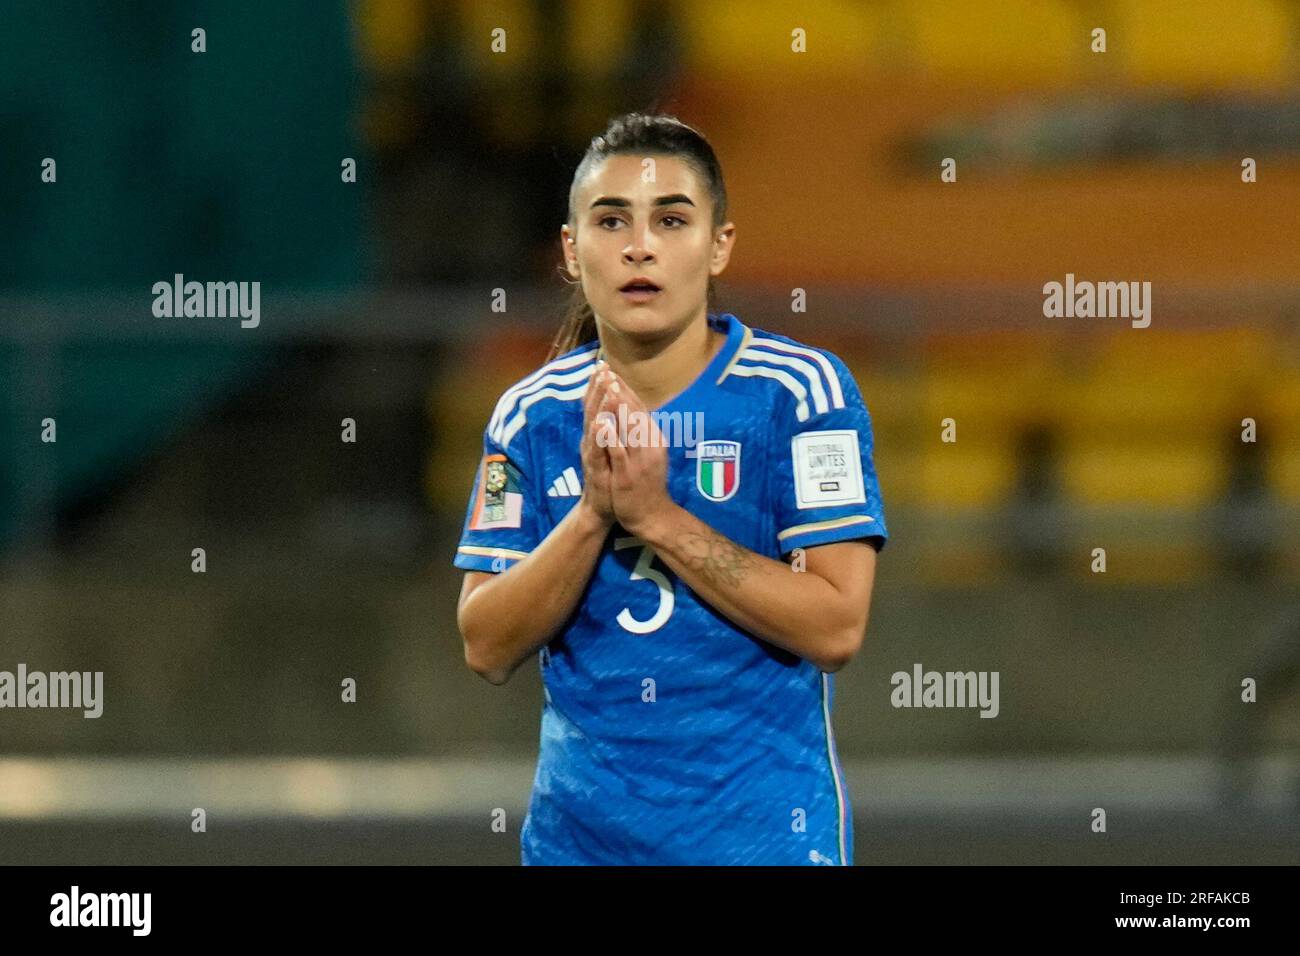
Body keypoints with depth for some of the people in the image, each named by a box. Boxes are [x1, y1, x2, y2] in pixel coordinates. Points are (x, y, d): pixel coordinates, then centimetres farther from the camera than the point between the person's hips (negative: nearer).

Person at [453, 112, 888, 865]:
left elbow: (837, 627, -15)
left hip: (762, 830, -3)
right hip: (580, 829, 3)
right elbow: (488, 649, -3)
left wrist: (656, 515, -19)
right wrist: (593, 513, -17)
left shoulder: (800, 391, -8)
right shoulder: (533, 415, 2)